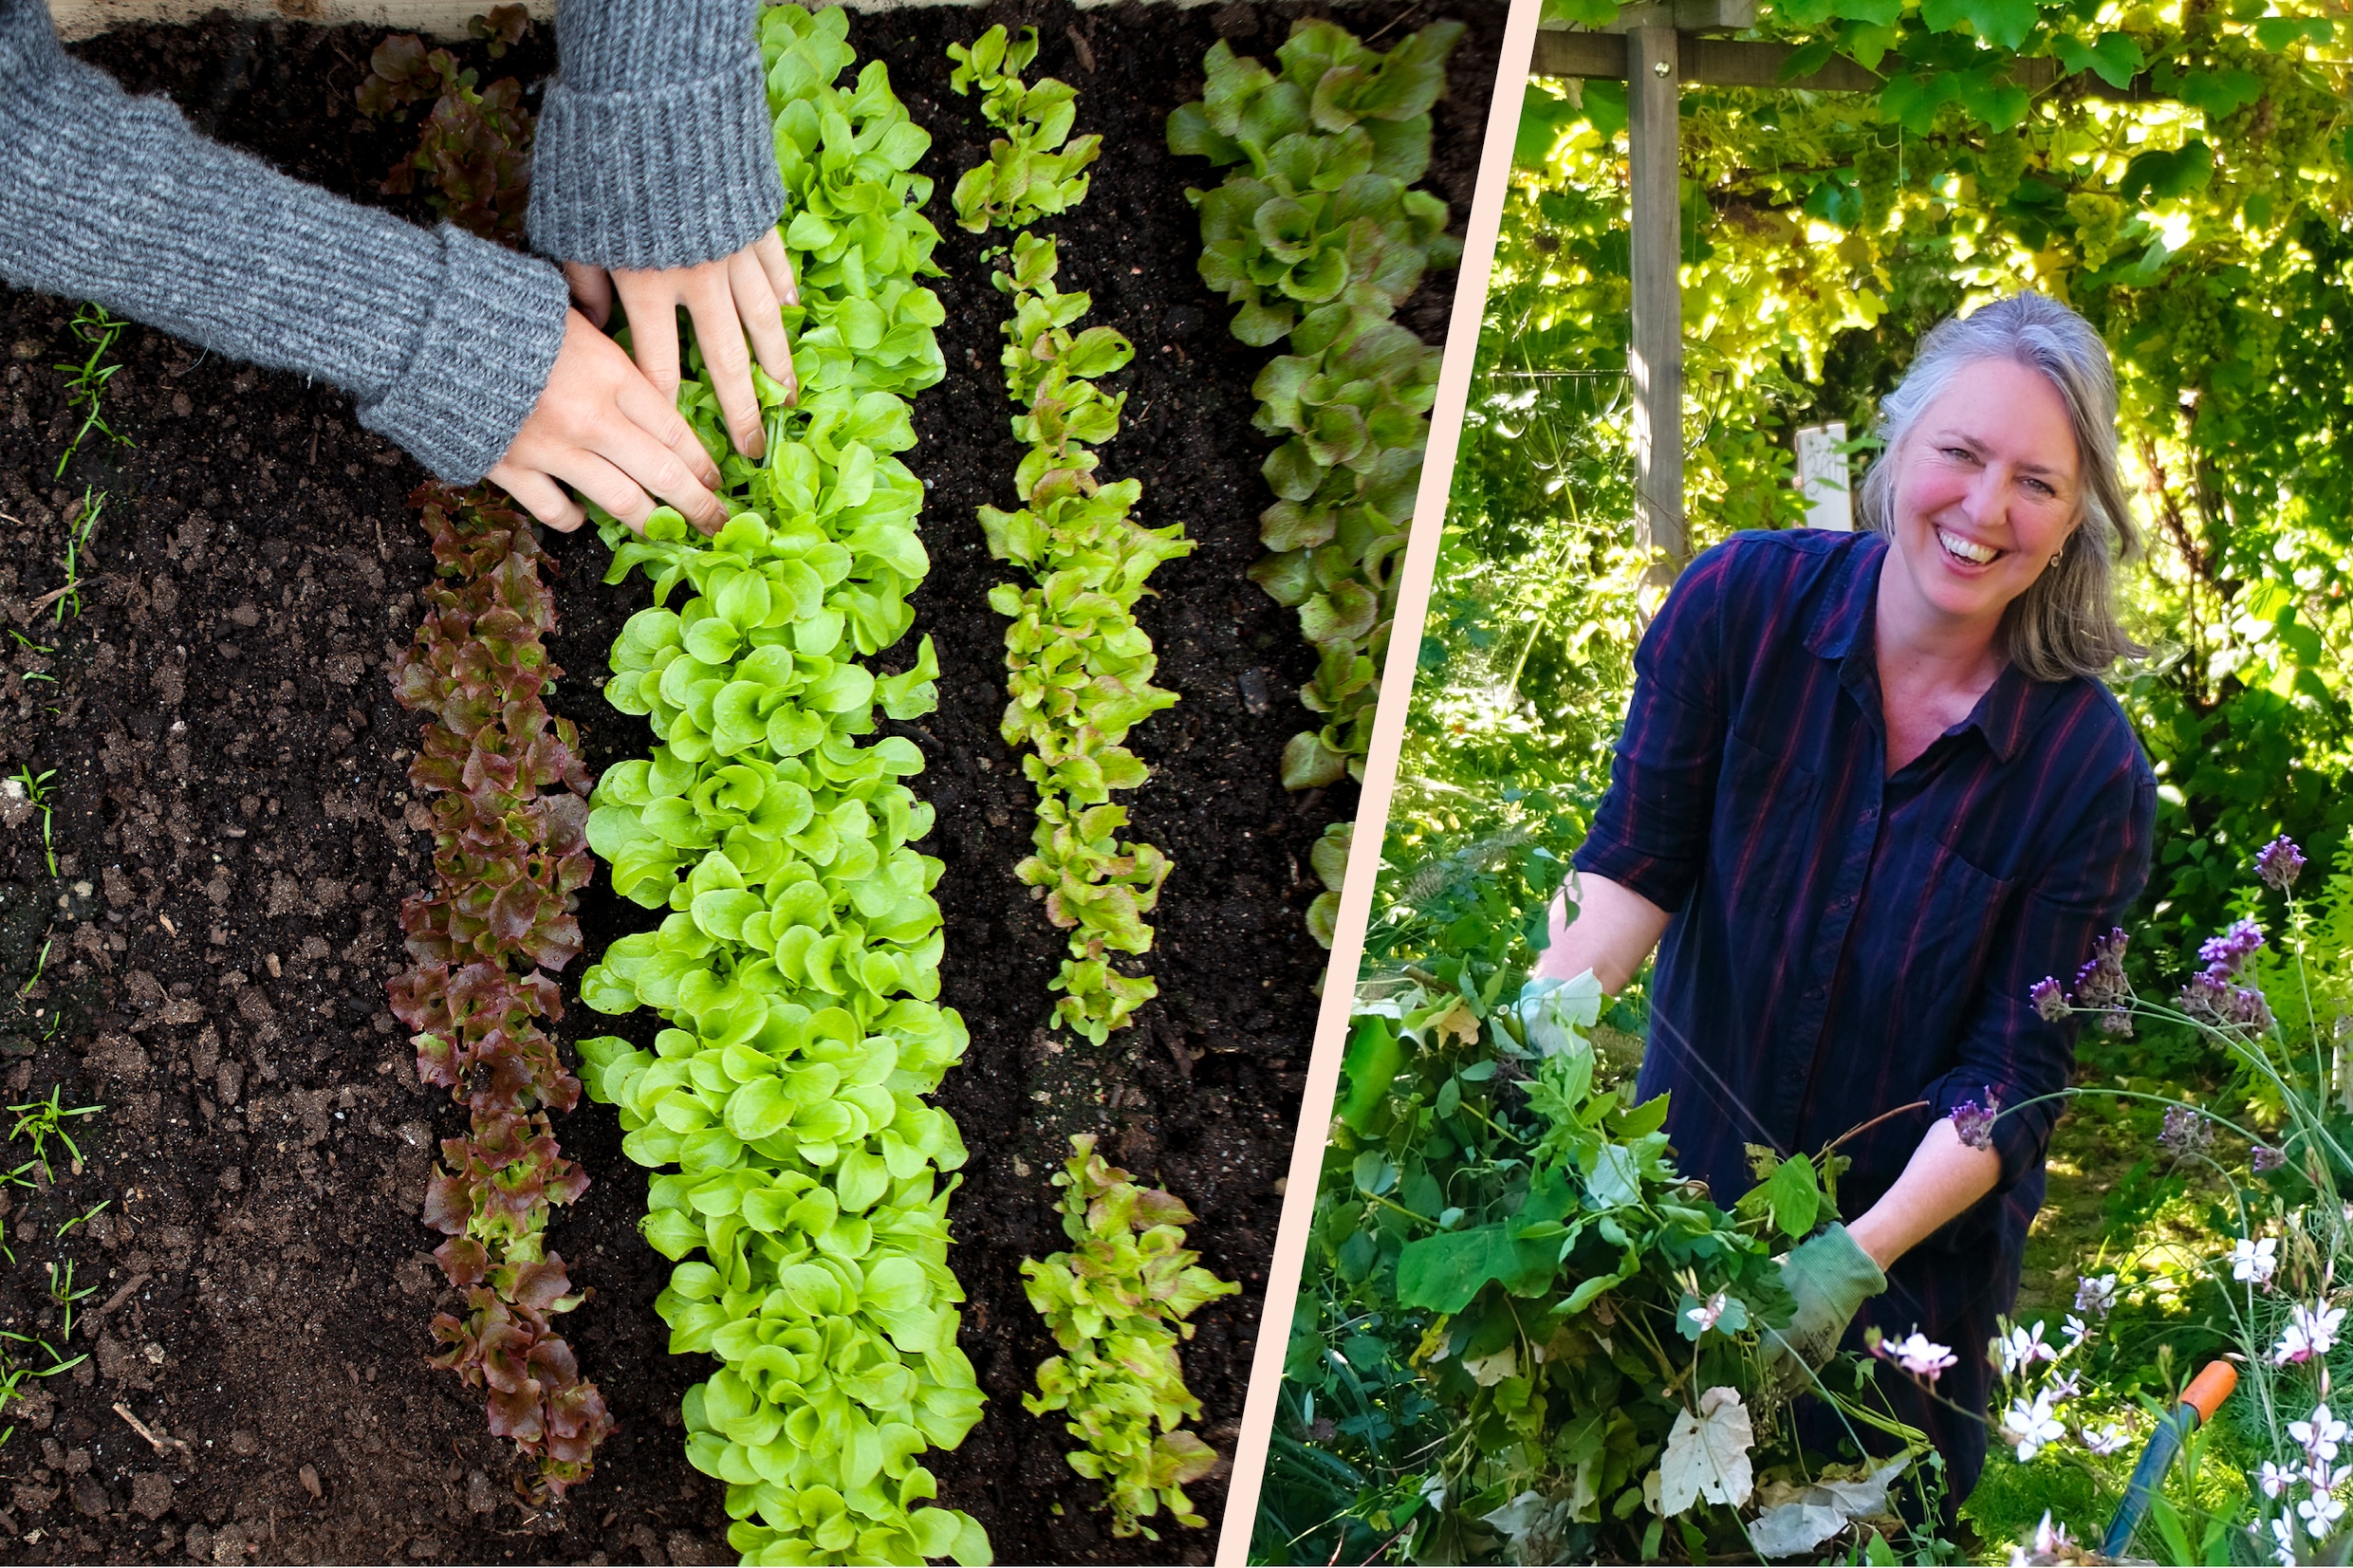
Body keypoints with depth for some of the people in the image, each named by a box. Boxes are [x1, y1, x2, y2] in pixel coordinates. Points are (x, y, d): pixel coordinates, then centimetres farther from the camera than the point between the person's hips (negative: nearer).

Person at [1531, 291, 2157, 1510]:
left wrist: (1856, 1258, -30)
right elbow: (1636, 863, -16)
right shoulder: (1745, 601, -14)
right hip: (1684, 1182, 2)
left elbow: (2015, 1077, -17)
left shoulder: (2091, 771, -18)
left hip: (1915, 1260, -1)